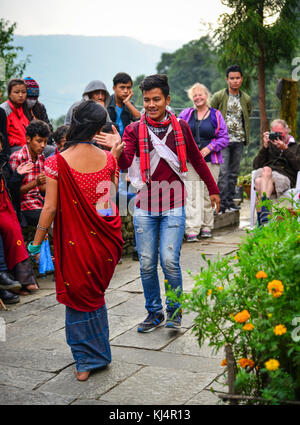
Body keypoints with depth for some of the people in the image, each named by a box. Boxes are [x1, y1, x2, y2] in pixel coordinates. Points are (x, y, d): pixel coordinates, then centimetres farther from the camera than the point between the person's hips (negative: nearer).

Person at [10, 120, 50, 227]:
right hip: (26, 205, -7)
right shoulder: (16, 157, -10)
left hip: (41, 201, 7)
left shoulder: (41, 157, 11)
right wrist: (35, 182, -26)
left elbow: (42, 188, 13)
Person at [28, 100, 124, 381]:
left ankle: (86, 362, 22)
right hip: (106, 239, 4)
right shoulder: (108, 158, -3)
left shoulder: (57, 163, -14)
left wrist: (36, 244, -2)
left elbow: (50, 208, -13)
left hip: (76, 241, -4)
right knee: (96, 294, 22)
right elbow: (112, 197, 8)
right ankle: (99, 355, 35)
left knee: (77, 297, 13)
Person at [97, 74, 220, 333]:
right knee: (147, 264, 5)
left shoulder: (180, 127, 4)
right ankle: (154, 312, 24)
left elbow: (197, 160, 17)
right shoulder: (134, 130, 1)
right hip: (144, 207, 1)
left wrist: (213, 189, 24)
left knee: (169, 261, -9)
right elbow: (126, 163, -14)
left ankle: (175, 311, 14)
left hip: (173, 206, -1)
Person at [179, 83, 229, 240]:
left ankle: (206, 227, 18)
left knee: (208, 194, 6)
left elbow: (224, 138, 3)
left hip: (210, 161, 0)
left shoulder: (216, 115, 6)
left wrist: (210, 148, -9)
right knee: (192, 195, -7)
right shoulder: (186, 114, 9)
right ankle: (192, 230, -10)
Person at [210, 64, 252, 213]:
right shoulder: (218, 97, -3)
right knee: (223, 172, -10)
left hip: (239, 141, 4)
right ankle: (221, 202, -7)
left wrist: (245, 136, 14)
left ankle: (230, 200, 18)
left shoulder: (246, 99, 9)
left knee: (234, 172, 9)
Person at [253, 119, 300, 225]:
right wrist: (264, 147, 8)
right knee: (266, 169, -36)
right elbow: (256, 166, 17)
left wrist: (285, 149, -1)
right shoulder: (269, 146, 31)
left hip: (285, 177, -2)